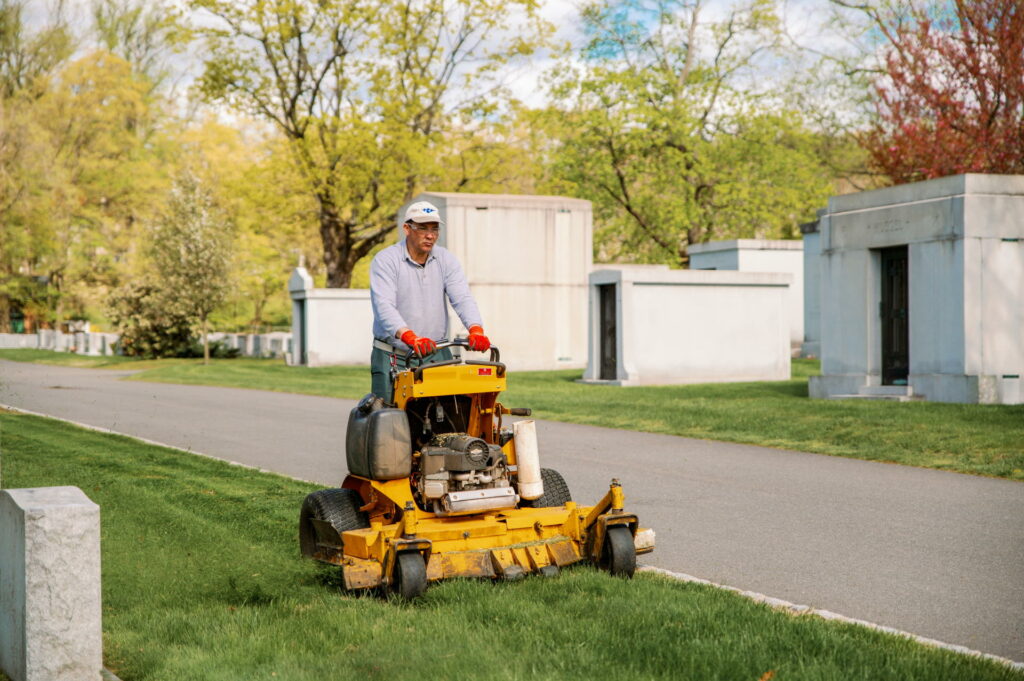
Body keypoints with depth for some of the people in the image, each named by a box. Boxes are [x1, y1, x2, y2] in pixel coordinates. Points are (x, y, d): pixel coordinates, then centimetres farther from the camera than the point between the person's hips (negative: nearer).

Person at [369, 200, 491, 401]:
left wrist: (476, 330, -27)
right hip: (393, 359, -3)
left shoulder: (446, 260, 7)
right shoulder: (385, 260, -6)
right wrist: (410, 337, -38)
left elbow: (463, 299, -6)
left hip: (437, 355, 3)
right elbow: (384, 306, -20)